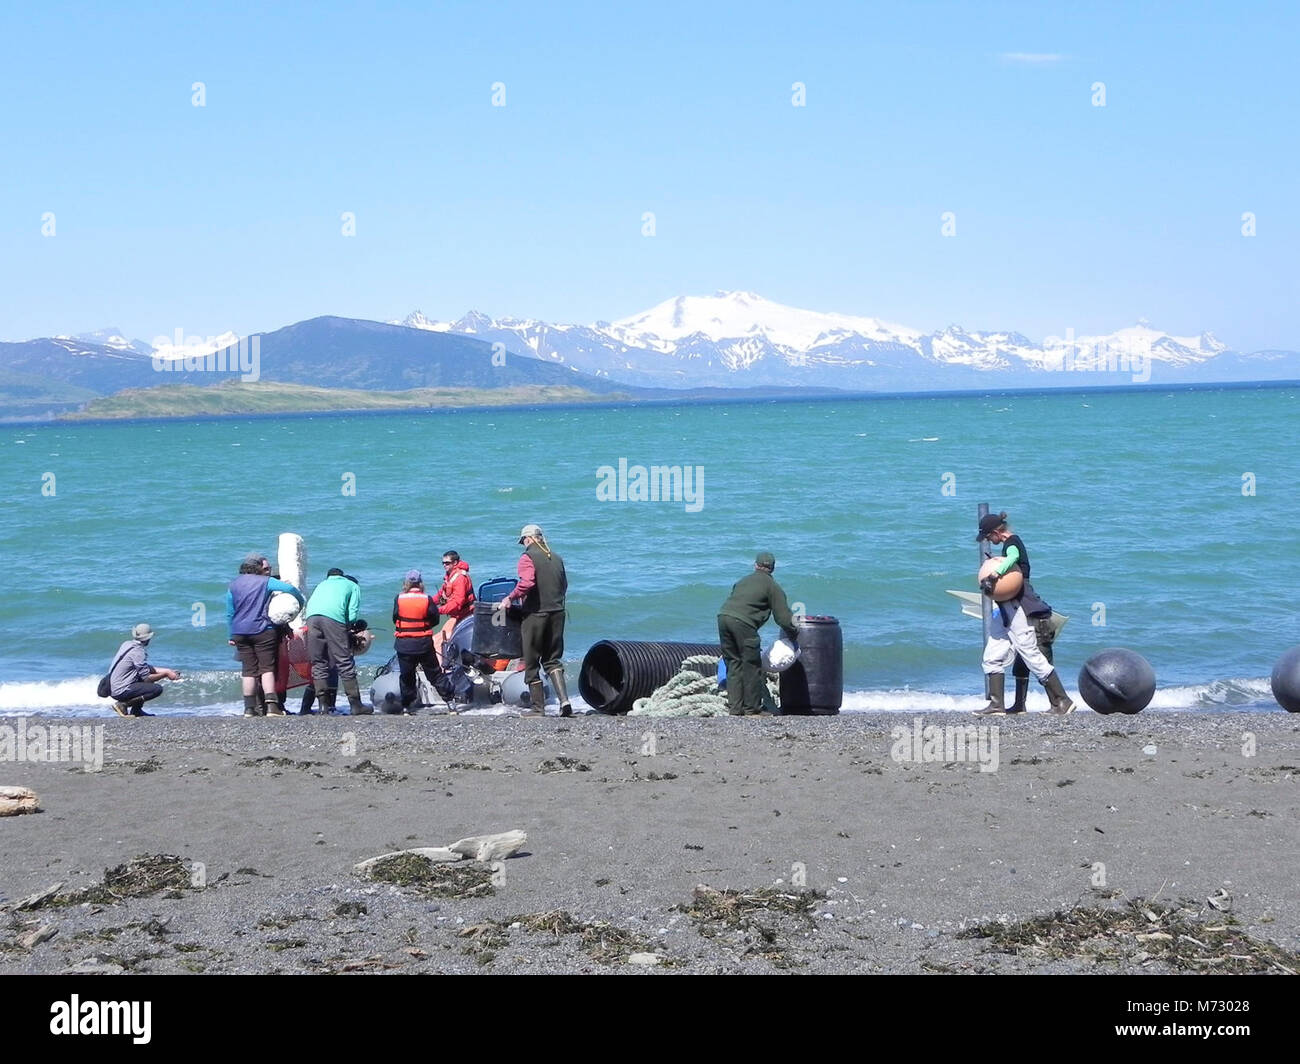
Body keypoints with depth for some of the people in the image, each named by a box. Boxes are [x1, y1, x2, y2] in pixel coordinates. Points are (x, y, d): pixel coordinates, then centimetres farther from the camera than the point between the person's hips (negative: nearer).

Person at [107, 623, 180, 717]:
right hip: (121, 691, -10)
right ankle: (123, 704, -10)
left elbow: (147, 668, 17)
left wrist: (167, 671, 13)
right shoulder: (137, 651, -18)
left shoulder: (127, 644, 9)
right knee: (157, 689, -14)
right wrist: (166, 674, -5)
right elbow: (146, 678, -15)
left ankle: (136, 710, 18)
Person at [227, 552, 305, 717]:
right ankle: (271, 705, -14)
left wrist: (232, 636, 21)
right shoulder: (265, 582, -2)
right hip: (263, 631, -4)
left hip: (240, 633, 4)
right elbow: (290, 589, -13)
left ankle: (249, 708, 3)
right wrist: (301, 601, 6)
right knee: (267, 668, -1)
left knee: (248, 669, 8)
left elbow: (229, 613, 14)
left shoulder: (233, 585, 11)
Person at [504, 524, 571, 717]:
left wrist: (511, 598, -9)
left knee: (532, 663, 5)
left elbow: (526, 583, -22)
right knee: (552, 659, 12)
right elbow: (564, 585, 18)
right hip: (557, 613, 6)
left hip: (535, 613, -6)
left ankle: (538, 707, 7)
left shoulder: (527, 557, -7)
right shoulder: (556, 558, 12)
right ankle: (564, 700, -7)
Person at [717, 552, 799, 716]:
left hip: (723, 616, 6)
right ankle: (752, 708, 9)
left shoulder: (743, 581, 29)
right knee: (752, 666, 4)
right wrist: (794, 636, 22)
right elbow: (783, 617, 6)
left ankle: (734, 708, 12)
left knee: (733, 664, 13)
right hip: (743, 622, -6)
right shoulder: (772, 586, 10)